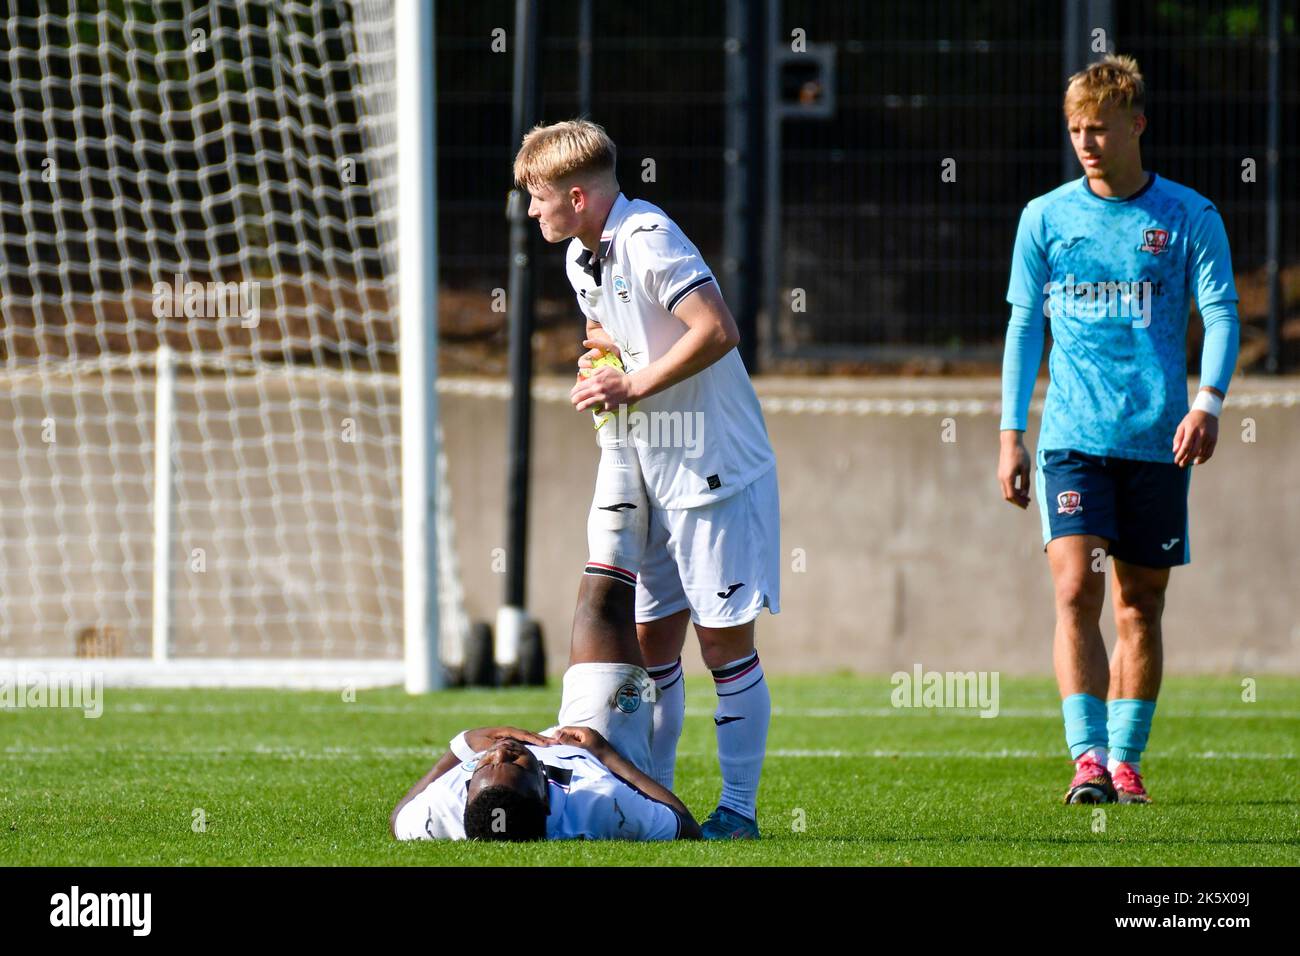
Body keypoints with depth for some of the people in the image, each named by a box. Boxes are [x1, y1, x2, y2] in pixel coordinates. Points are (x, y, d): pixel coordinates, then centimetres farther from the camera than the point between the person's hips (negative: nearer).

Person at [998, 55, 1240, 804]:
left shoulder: (1191, 219, 2)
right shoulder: (1045, 218, 6)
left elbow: (1221, 314, -2)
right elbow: (1024, 327, 11)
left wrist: (1208, 402, -19)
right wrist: (1010, 434, 7)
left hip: (1157, 440, 0)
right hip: (1072, 435, 0)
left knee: (1142, 603, 5)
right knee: (1077, 592, -14)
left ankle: (1126, 761, 14)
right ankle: (1088, 757, -18)